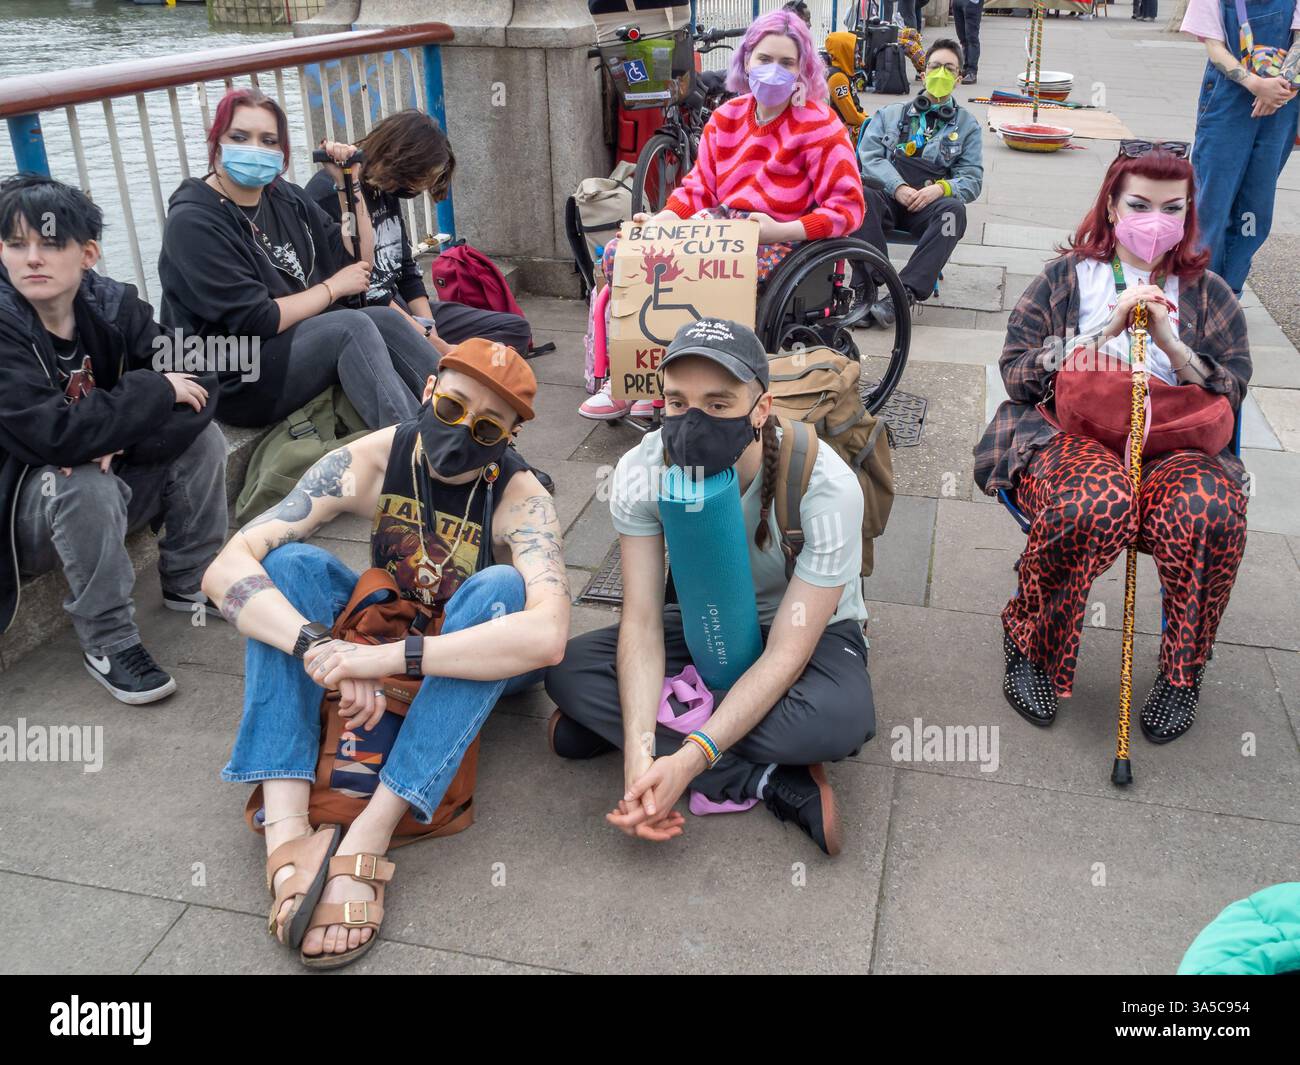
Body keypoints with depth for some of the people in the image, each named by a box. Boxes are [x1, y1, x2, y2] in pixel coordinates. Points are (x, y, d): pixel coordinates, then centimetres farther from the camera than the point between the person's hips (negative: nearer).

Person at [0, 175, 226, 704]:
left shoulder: (112, 304, -9)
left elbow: (199, 384, -14)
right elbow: (56, 434, -36)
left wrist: (120, 437, -27)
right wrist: (155, 392, -28)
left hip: (108, 483, 5)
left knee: (201, 438, -12)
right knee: (86, 483, -35)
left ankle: (190, 583, 5)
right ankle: (107, 643, -18)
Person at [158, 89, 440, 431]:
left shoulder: (285, 197, 9)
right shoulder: (192, 223, -14)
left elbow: (359, 260, 11)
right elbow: (257, 321, -20)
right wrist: (333, 287, -9)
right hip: (234, 381, -7)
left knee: (386, 320, -15)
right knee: (352, 326, -26)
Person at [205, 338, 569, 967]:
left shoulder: (519, 498, -27)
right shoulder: (371, 461, -21)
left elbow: (547, 635, -47)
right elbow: (226, 569, -29)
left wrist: (387, 658, -51)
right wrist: (321, 648, -46)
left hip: (481, 662, -3)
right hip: (382, 631, 3)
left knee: (499, 586, -34)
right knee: (287, 562, -21)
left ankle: (363, 844, -40)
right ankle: (286, 832, -35)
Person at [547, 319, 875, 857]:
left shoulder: (825, 487, -31)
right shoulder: (642, 472, -22)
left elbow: (784, 655, -29)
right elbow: (642, 624, -21)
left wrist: (688, 760, -40)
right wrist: (639, 754, -37)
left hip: (809, 630, -3)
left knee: (842, 718, -37)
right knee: (568, 670, -22)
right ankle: (768, 784, -23)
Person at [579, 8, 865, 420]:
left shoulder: (819, 124, -6)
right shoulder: (726, 117, 11)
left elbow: (848, 207, -11)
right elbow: (699, 187, 10)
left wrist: (782, 231, -23)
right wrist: (665, 219, -10)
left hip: (782, 246, -6)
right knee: (617, 253, -9)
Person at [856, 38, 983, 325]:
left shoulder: (967, 126, 22)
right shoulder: (890, 114, 23)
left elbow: (972, 179, 11)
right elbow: (869, 155, 7)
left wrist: (940, 189, -13)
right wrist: (898, 187, -13)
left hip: (929, 204, 0)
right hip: (887, 196, 0)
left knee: (954, 210, -35)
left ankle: (905, 292, -43)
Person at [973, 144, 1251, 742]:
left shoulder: (1208, 295, 18)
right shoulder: (1068, 278, 13)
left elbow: (1230, 396, 8)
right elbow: (1017, 372, 1)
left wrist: (1168, 340, -7)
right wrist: (1106, 328, -8)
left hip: (1172, 448, 2)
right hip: (1067, 439, -2)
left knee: (1209, 510, -34)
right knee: (1098, 500, -39)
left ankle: (1183, 670, -8)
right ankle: (1029, 644, -12)